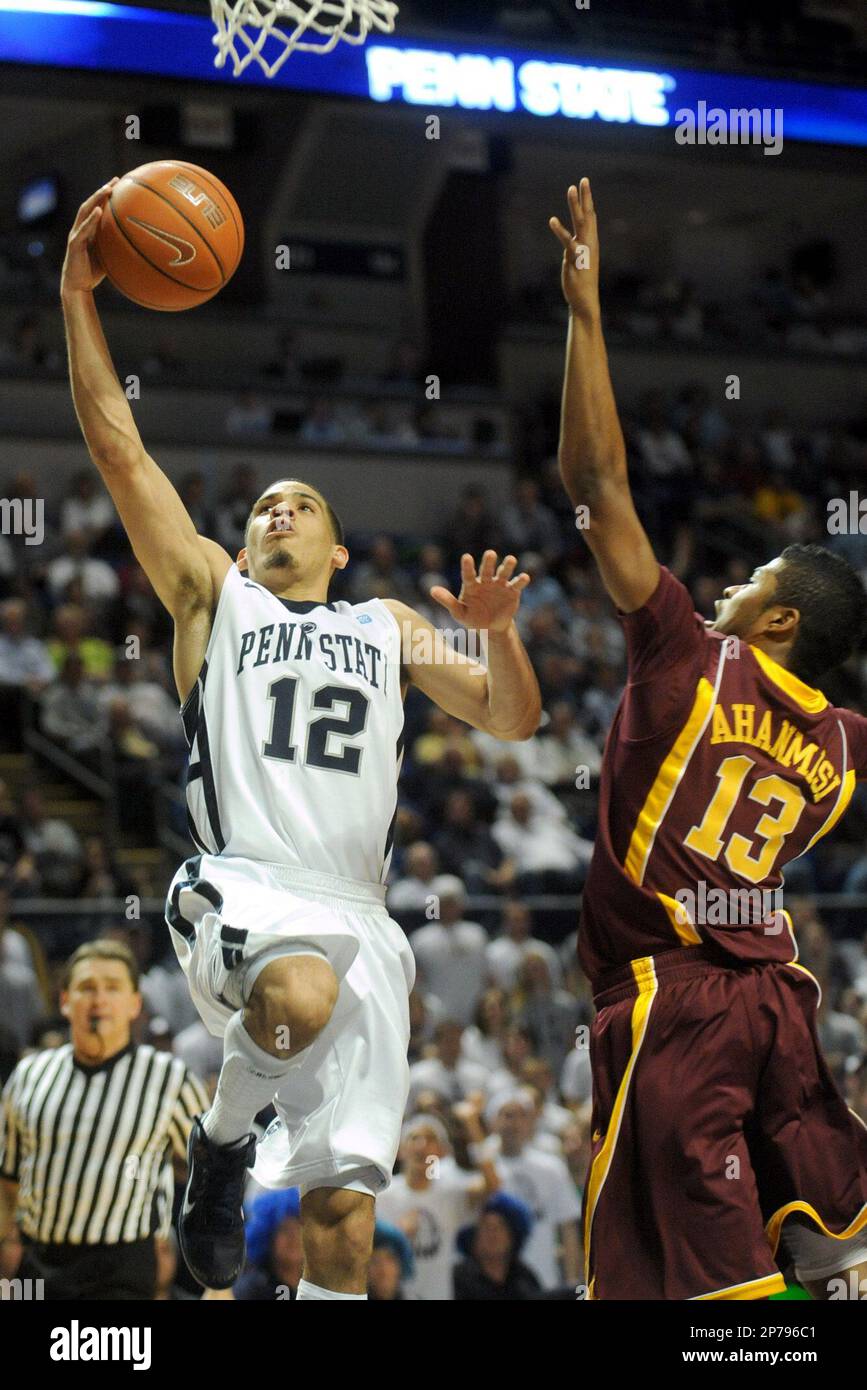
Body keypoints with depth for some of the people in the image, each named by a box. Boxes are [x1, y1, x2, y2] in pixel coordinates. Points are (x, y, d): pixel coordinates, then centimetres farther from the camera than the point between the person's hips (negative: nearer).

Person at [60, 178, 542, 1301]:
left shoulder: (389, 627, 27)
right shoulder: (214, 594, 19)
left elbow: (510, 721, 18)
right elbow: (118, 448, 10)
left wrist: (499, 629, -2)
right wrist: (78, 298, 3)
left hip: (356, 916, 3)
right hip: (239, 891, -3)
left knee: (344, 1223, -7)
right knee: (303, 991, -38)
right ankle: (225, 1131, -7)